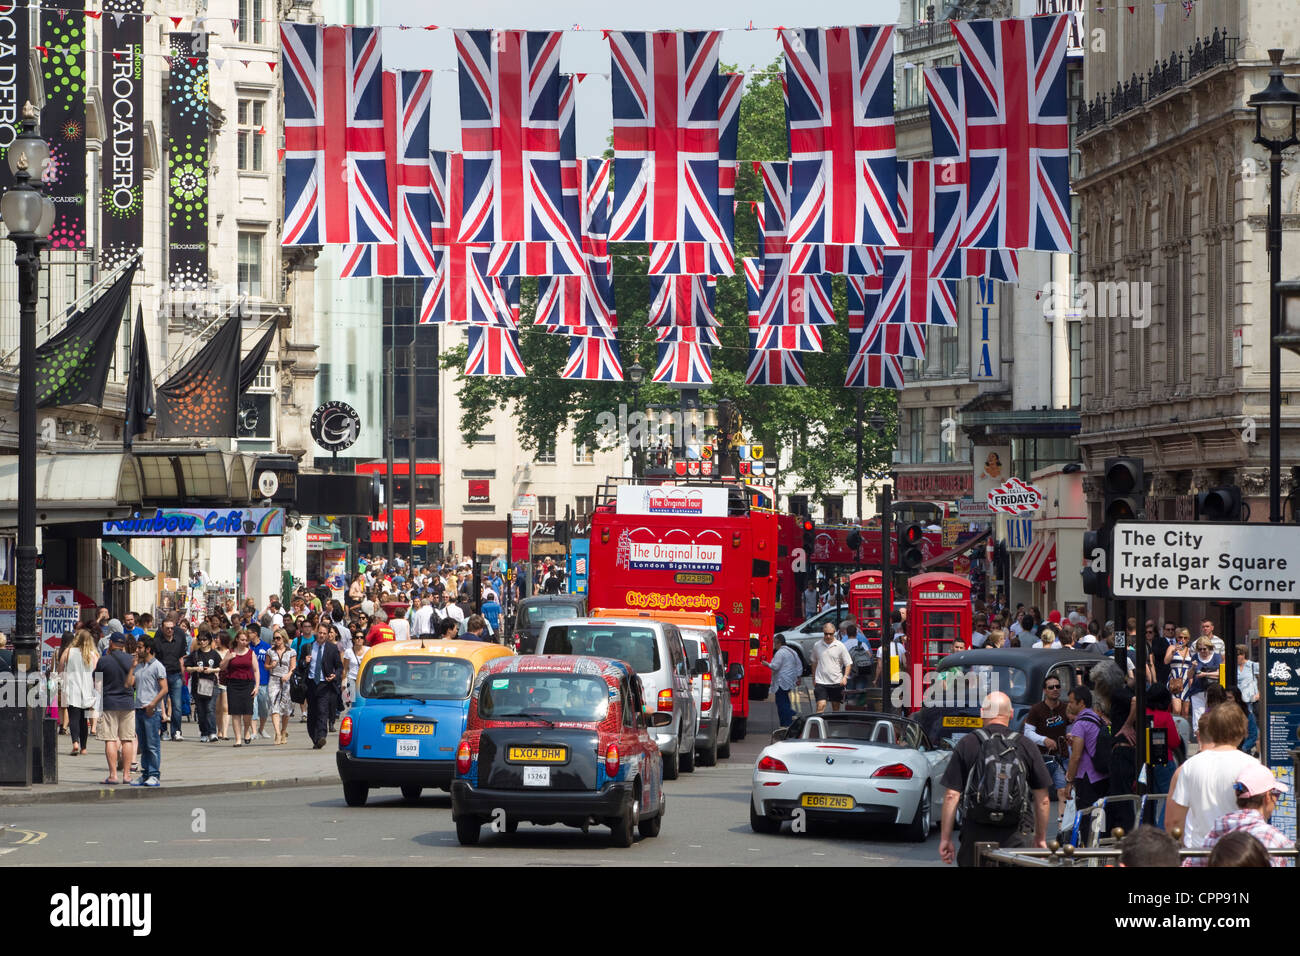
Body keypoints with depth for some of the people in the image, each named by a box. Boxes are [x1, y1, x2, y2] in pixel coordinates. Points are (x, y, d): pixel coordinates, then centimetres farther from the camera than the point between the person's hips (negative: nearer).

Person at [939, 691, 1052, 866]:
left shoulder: (967, 745, 0)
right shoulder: (1026, 747, 3)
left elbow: (952, 796, -3)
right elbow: (1042, 799, 7)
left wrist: (945, 838, 4)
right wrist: (1041, 838, 18)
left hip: (976, 833, -1)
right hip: (1016, 838, 1)